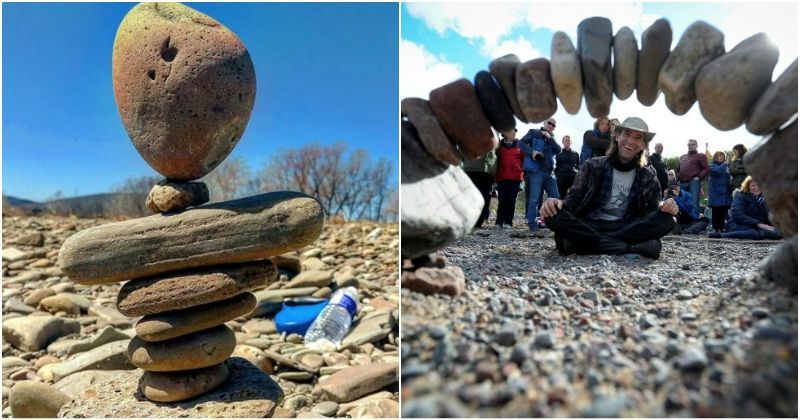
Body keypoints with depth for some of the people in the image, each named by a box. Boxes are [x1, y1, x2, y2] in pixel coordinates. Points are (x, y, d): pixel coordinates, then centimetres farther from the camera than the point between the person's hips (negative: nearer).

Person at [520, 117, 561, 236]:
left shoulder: (552, 139, 21)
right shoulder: (534, 133, 6)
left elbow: (558, 150, 5)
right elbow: (521, 143, -6)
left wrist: (549, 138, -4)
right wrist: (532, 151, -21)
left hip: (548, 172, 6)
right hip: (535, 170, -6)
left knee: (556, 198, 6)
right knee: (534, 199, -11)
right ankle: (532, 227, -8)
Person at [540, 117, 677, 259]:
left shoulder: (647, 176, 9)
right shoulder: (593, 166, 4)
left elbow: (654, 210, 6)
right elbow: (574, 198, 0)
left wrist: (665, 207, -19)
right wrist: (560, 203, -25)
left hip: (627, 228, 2)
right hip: (590, 226, -1)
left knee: (666, 220, -25)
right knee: (554, 215, -31)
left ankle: (586, 241, -30)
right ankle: (634, 248, -33)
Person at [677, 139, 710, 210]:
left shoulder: (700, 156, 7)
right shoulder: (682, 157, 25)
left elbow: (707, 169, -3)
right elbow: (678, 169, 29)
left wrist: (699, 177, -12)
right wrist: (678, 178, 13)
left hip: (694, 182, -6)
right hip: (682, 183, 6)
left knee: (694, 203, -9)